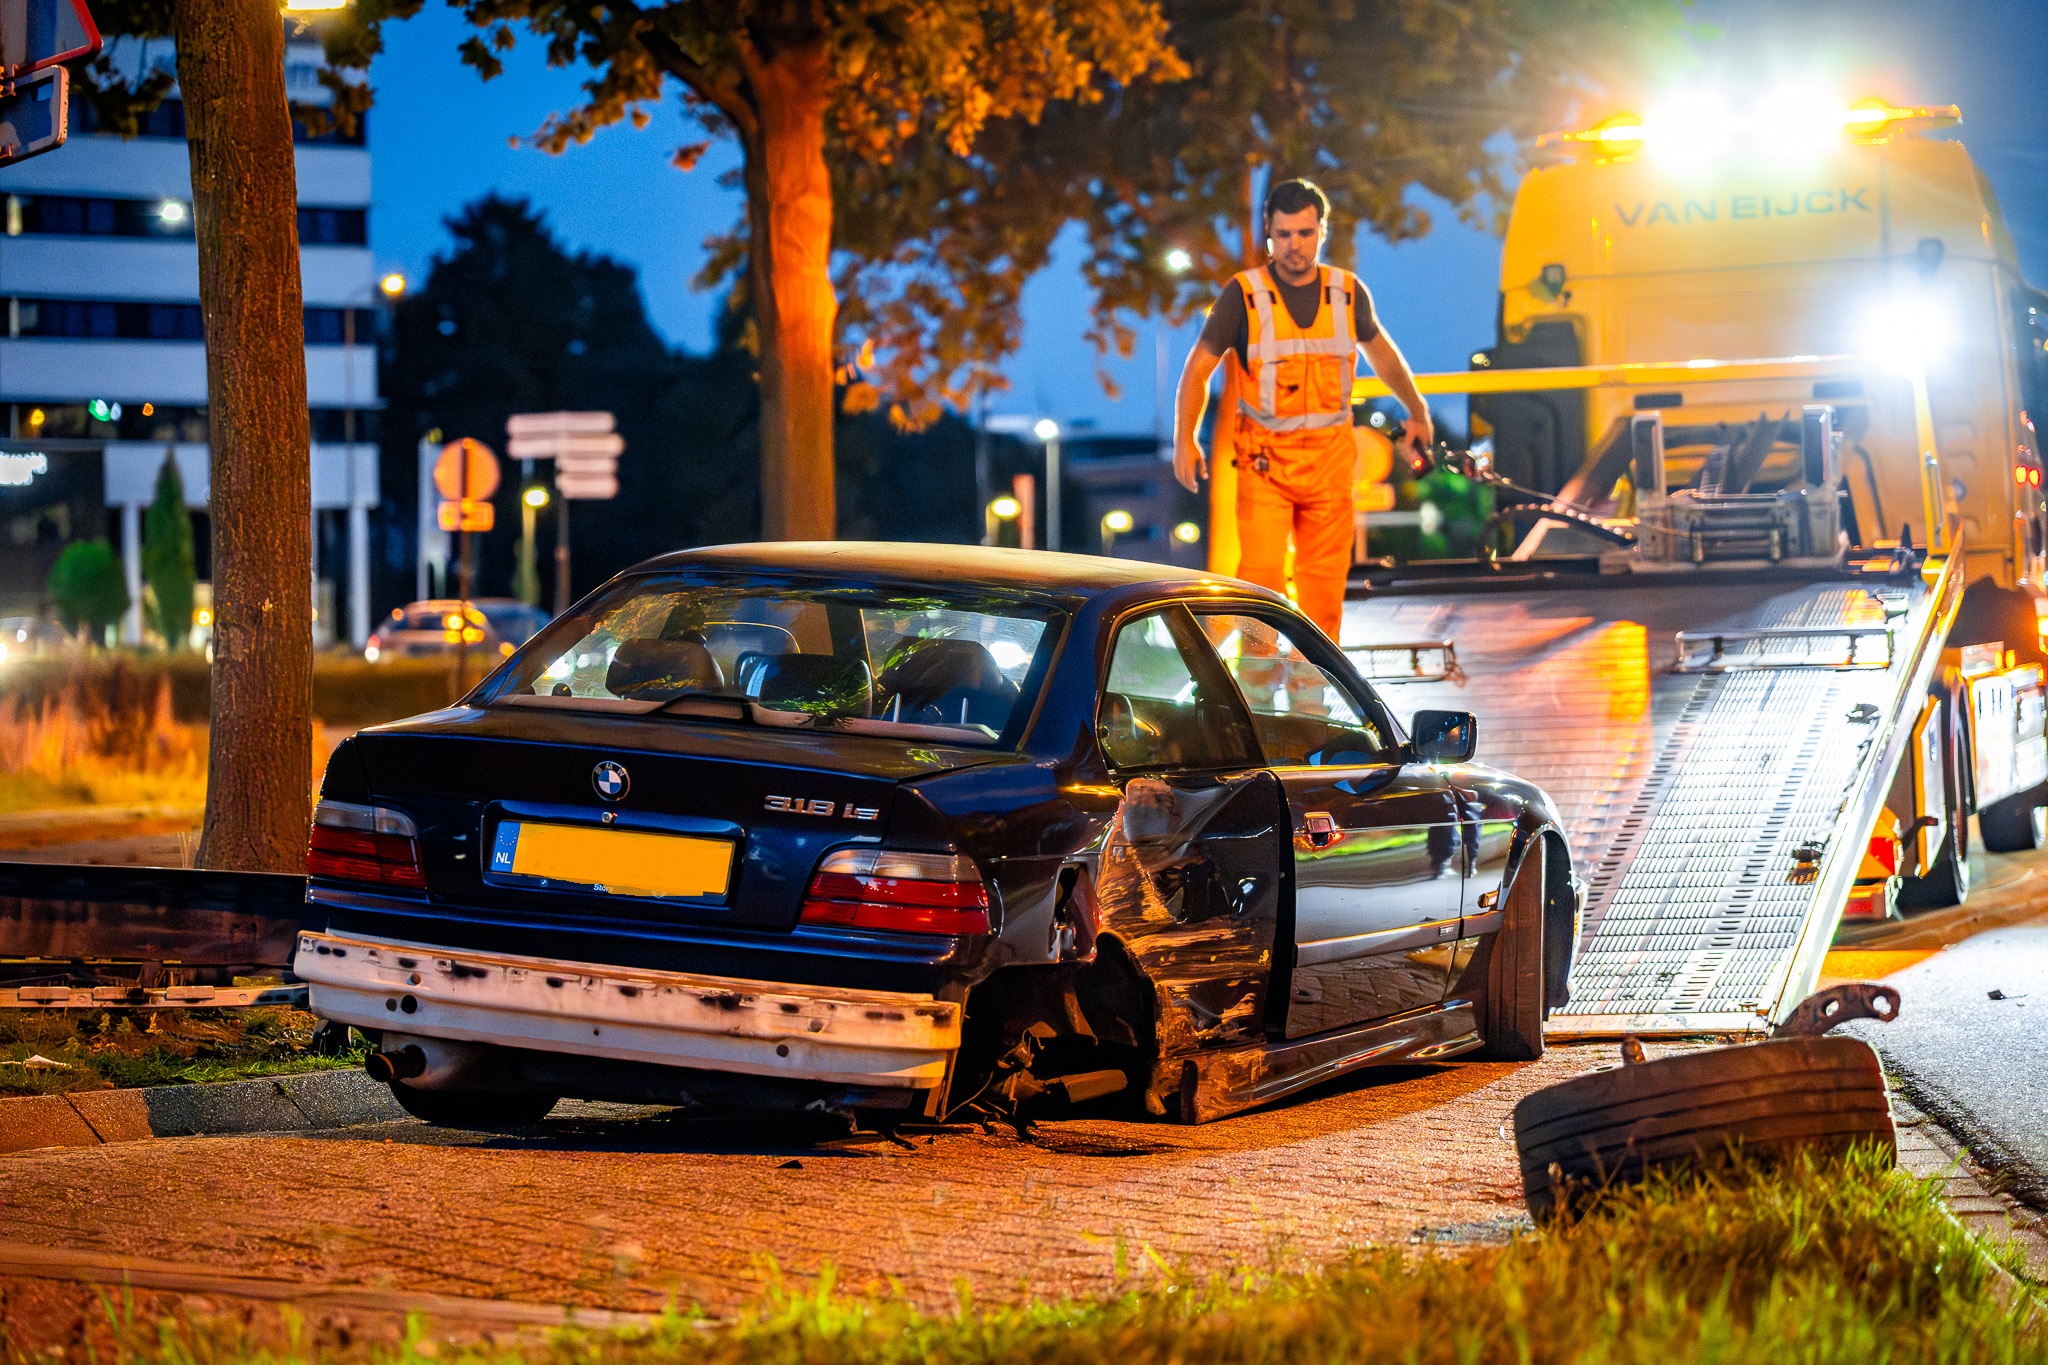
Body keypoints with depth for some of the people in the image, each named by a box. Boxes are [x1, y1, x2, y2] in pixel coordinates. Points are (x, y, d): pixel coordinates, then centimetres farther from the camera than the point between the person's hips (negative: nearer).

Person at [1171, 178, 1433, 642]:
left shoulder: (1348, 292, 4)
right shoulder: (1244, 294, -5)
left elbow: (1382, 351, 23)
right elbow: (1199, 365, 2)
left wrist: (1417, 411, 32)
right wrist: (1185, 439, -8)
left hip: (1330, 454, 3)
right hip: (1264, 457, -3)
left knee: (1325, 578, 4)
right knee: (1261, 574, -12)